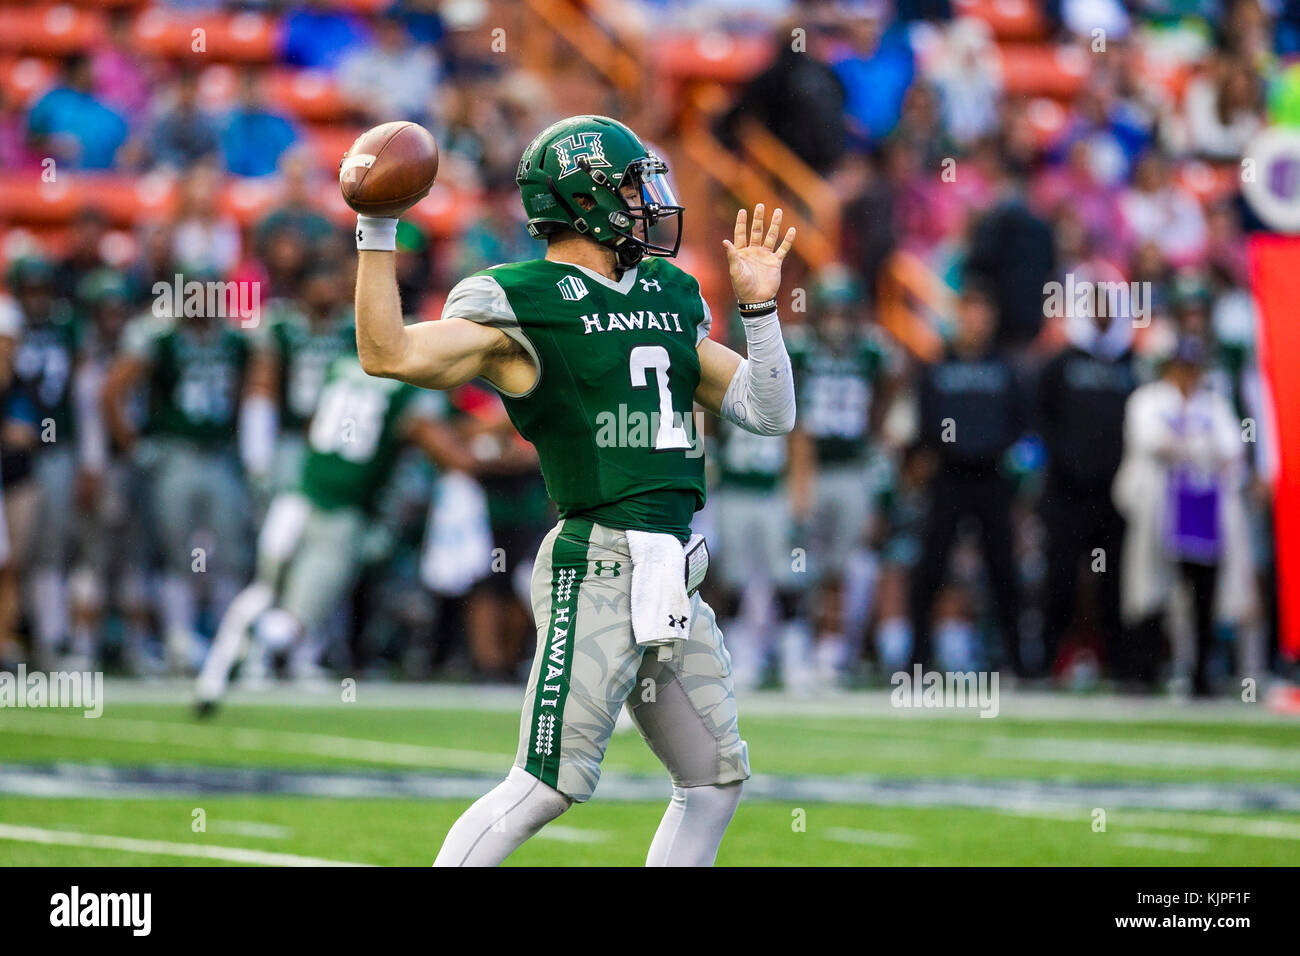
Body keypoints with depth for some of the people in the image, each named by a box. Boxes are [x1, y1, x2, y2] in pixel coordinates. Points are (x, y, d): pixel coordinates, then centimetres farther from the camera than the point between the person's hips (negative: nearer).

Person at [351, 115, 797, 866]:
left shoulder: (670, 298, 17)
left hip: (672, 579, 8)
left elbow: (769, 412, 18)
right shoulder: (518, 305, -5)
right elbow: (389, 354, -17)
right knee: (550, 784, -12)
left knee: (716, 779, 12)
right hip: (597, 569, -8)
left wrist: (760, 307, 9)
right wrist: (378, 234, -17)